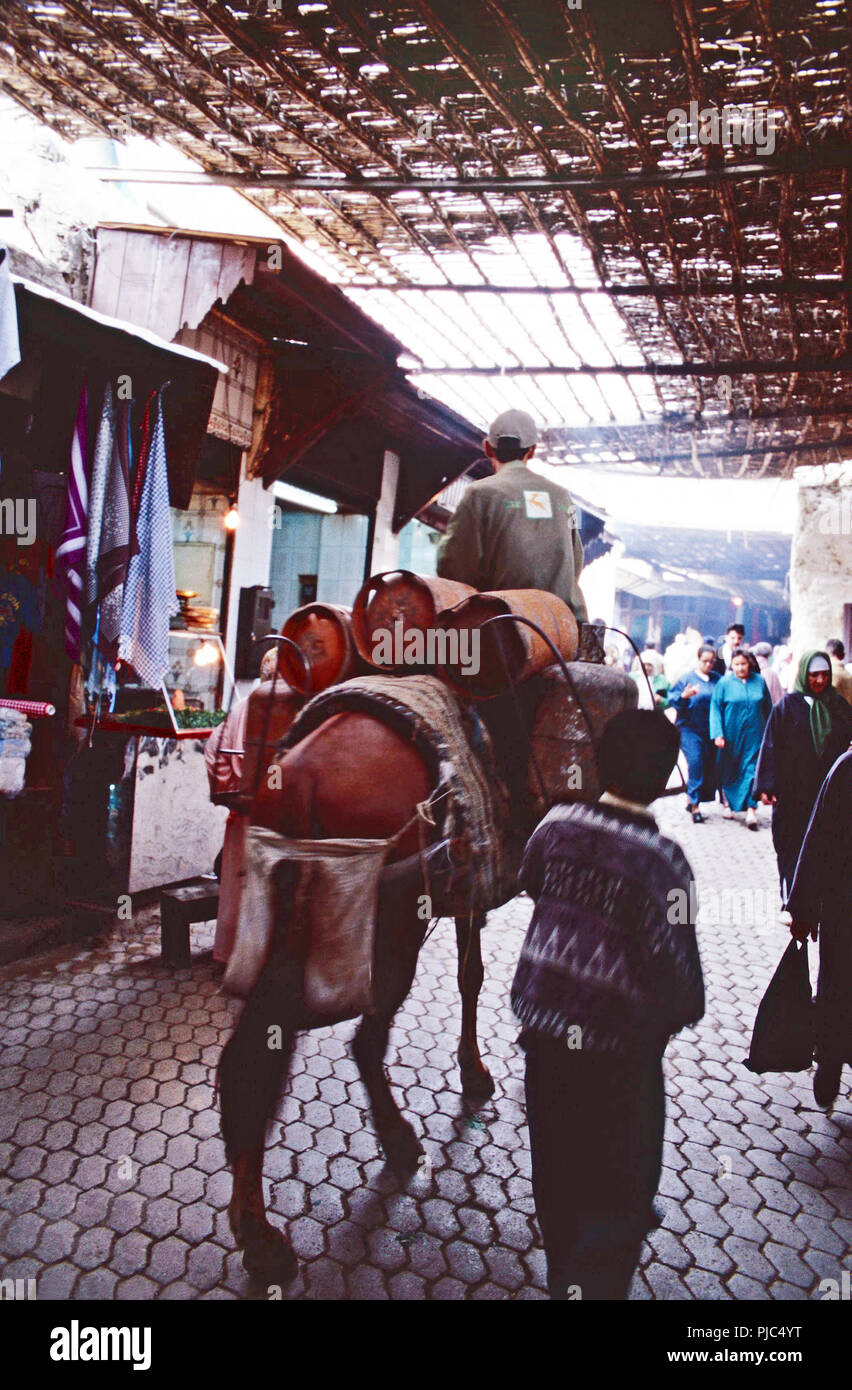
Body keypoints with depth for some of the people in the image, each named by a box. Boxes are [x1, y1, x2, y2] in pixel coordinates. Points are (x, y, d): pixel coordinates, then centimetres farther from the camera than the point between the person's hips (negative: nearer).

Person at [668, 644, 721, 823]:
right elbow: (671, 698, -4)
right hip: (690, 729, -4)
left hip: (711, 729, 4)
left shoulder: (717, 679, 9)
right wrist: (684, 696, -24)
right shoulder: (687, 678, 0)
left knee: (710, 766, 6)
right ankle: (694, 803, -8)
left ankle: (691, 800, 22)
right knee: (695, 762, -14)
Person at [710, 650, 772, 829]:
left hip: (753, 735, 1)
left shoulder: (759, 681, 5)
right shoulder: (724, 683, -2)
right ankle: (730, 804, 26)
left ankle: (750, 809, -9)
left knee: (752, 769, -8)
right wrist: (717, 734, -13)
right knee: (730, 771, 9)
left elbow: (768, 708, 12)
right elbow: (715, 709, -5)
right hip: (731, 735, -1)